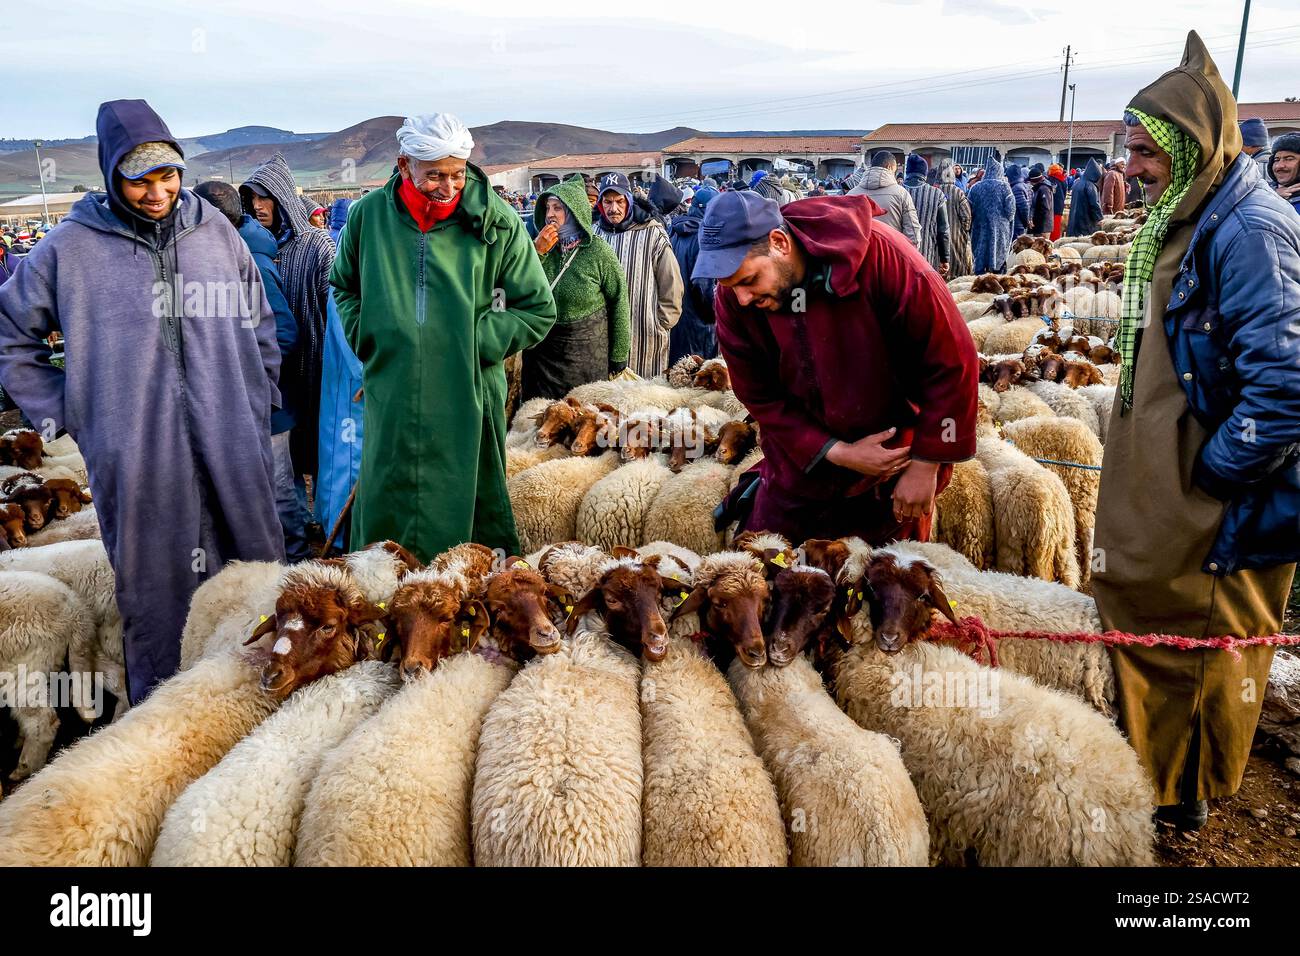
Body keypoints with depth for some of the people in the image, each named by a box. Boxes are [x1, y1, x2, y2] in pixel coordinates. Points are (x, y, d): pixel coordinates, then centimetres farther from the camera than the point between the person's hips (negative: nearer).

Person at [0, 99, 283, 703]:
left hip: (234, 450, 2)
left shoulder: (215, 232, 6)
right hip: (137, 458, -2)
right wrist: (61, 413, 4)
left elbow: (260, 325, 16)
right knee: (155, 589, 7)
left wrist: (258, 402, 11)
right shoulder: (72, 247, 1)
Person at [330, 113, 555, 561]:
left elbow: (538, 311, 1)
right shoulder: (369, 214, 2)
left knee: (470, 514, 7)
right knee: (383, 520, 12)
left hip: (467, 399, -2)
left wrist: (474, 342, -7)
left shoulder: (496, 221, -4)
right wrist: (367, 341, 6)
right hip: (390, 399, 2)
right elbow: (344, 285, 21)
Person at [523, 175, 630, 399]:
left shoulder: (599, 252, -9)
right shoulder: (540, 245, 1)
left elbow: (619, 303, -6)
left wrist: (618, 356, -4)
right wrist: (536, 252, -16)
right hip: (542, 351, 3)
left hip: (587, 353, -3)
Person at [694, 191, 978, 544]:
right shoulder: (732, 299, -15)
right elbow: (761, 398, -7)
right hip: (805, 463, 2)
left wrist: (926, 465, -16)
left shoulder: (878, 254, -26)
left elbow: (951, 360, -19)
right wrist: (838, 453, -18)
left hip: (896, 460, -2)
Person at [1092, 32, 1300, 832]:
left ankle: (1185, 797, 29)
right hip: (1160, 490, 10)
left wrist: (1214, 473, -21)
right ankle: (1146, 770, 41)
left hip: (1219, 508, -9)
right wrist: (1136, 461, 14)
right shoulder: (1189, 219, 9)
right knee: (1142, 616, 21)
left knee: (1204, 644, 8)